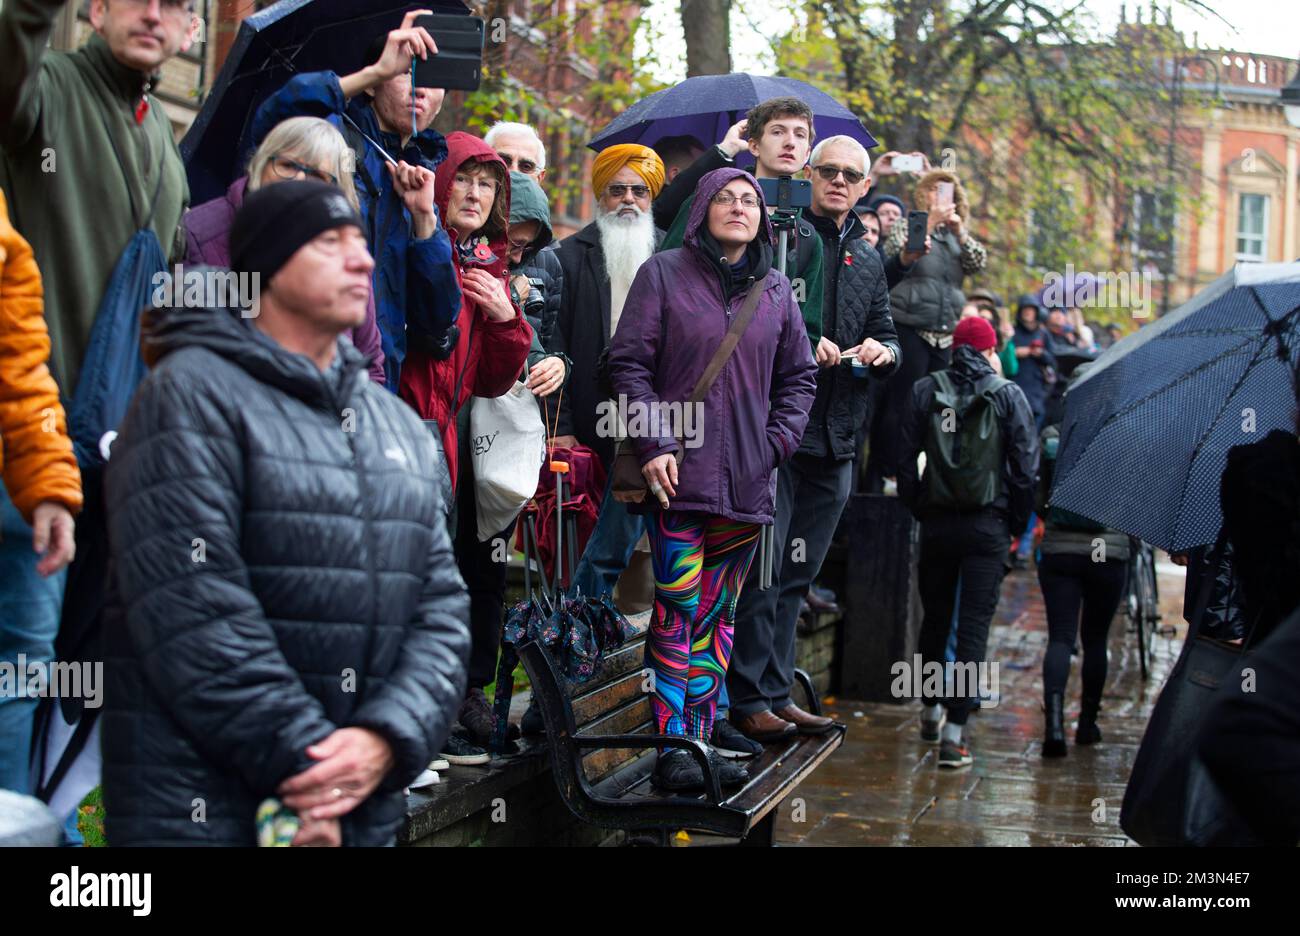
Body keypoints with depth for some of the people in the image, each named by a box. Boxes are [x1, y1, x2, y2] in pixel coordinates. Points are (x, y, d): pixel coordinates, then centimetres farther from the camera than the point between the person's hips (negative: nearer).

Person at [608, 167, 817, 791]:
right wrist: (654, 444, -10)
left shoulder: (775, 290, 13)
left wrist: (777, 442, 3)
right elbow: (629, 362, -1)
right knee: (678, 607, -7)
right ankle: (672, 745, -3)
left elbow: (799, 377, 19)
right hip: (679, 474, -4)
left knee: (719, 611, 7)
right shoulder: (664, 273, 3)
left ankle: (701, 737, 13)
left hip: (747, 481, 4)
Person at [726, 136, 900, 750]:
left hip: (834, 440, 6)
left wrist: (883, 351, -3)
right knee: (762, 566, -7)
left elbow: (888, 340, 20)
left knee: (797, 572, 12)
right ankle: (746, 699, -2)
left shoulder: (868, 261, 19)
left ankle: (776, 692, 19)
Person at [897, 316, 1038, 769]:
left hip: (937, 523, 3)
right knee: (974, 625, -2)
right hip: (988, 526, -3)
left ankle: (931, 711, 34)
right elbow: (1026, 465, -4)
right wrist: (1015, 523, 6)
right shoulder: (1008, 395, -2)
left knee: (935, 617, 19)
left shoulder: (924, 391, 4)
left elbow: (906, 458, 2)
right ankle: (954, 732, -9)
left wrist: (918, 510, 11)